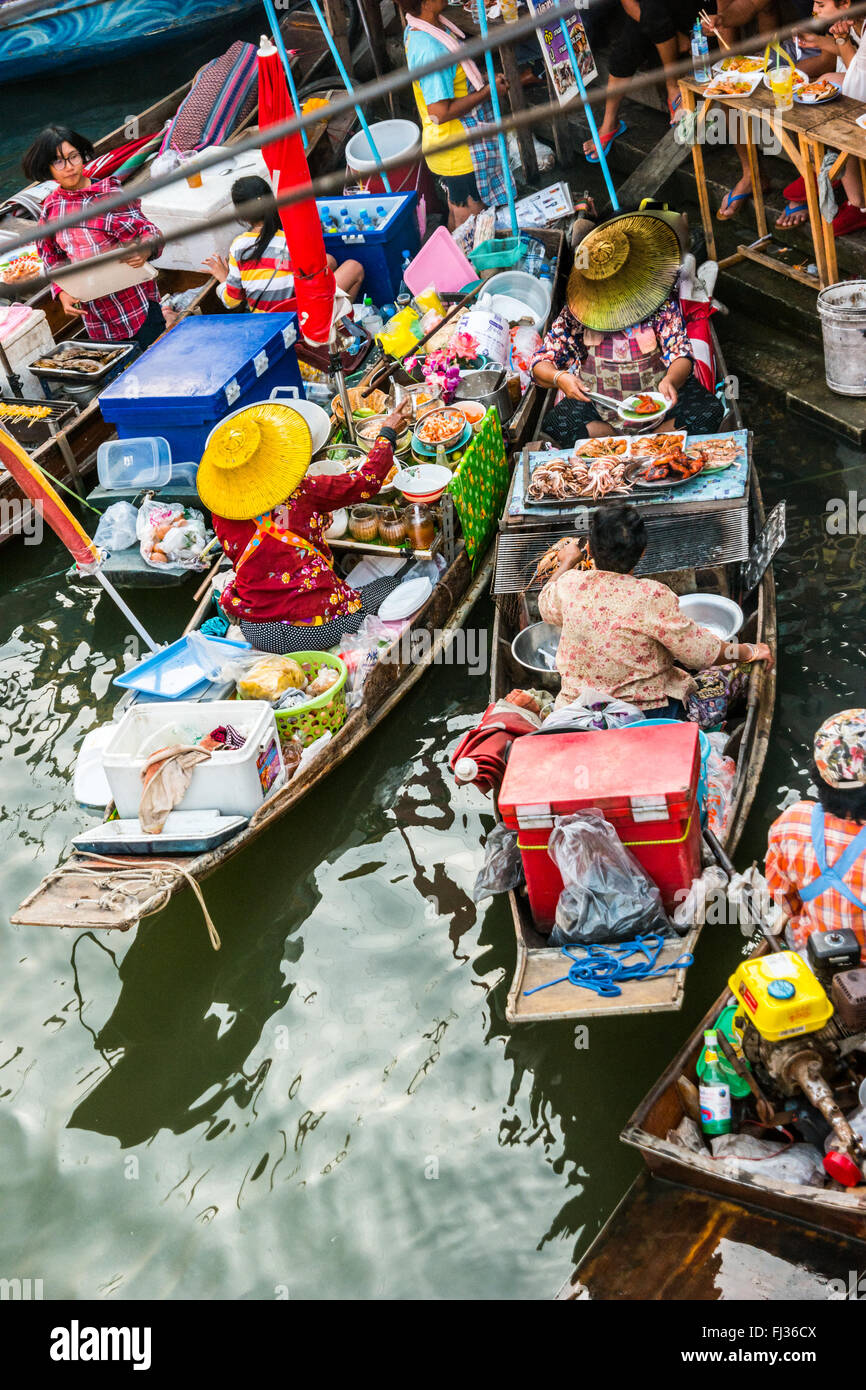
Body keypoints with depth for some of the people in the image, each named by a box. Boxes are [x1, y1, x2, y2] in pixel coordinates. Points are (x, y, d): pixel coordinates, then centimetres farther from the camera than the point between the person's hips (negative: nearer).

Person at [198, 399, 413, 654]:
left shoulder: (221, 515, -4)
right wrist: (388, 432, 15)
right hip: (315, 630, -4)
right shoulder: (301, 492, -13)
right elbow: (366, 481, 0)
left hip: (255, 633, 4)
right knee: (395, 583, 17)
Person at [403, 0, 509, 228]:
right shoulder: (430, 48, -30)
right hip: (460, 155, -10)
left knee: (458, 220, 25)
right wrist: (488, 91, -20)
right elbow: (440, 112, -30)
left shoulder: (417, 30, 3)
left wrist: (486, 82, 6)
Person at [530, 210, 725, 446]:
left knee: (709, 412, -26)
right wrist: (559, 378, -28)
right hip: (598, 402, 1)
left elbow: (680, 356, -8)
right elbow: (540, 364, -3)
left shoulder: (662, 304, -2)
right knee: (553, 425, -28)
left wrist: (670, 381, -33)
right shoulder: (575, 313, -2)